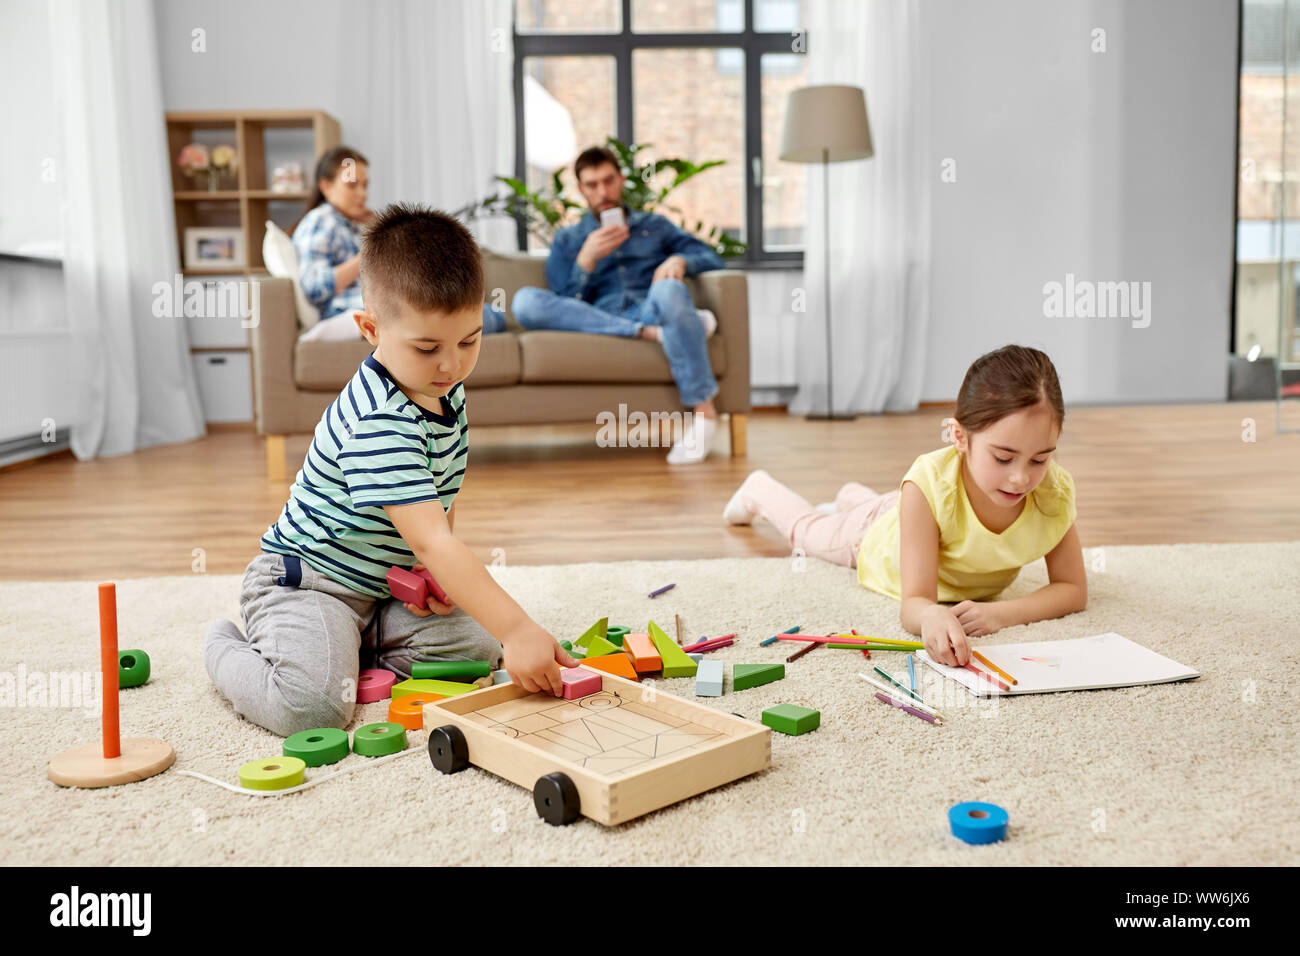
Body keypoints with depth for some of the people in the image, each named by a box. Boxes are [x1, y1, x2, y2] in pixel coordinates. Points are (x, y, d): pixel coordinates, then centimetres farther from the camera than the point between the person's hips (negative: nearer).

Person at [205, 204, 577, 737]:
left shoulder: (448, 392, -1)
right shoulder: (380, 424, -31)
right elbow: (431, 541, -38)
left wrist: (440, 570, -5)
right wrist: (518, 630, -42)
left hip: (383, 586, 8)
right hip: (304, 579, -8)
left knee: (478, 647, -8)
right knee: (313, 706, -27)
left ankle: (354, 653, 8)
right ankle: (225, 651, 6)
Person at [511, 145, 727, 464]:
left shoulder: (653, 226, 27)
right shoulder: (567, 241, 24)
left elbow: (712, 258, 15)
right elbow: (565, 307, 10)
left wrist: (681, 260, -7)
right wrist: (587, 259, -5)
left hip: (650, 312, 0)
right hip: (595, 324, 1)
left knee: (668, 289, -37)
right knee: (525, 301, -26)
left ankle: (704, 410, -31)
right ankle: (655, 334, -31)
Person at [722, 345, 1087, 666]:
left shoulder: (1056, 490, -40)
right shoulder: (930, 483, -48)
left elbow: (1073, 589, -29)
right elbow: (912, 602, -47)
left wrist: (1000, 613, -47)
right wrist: (930, 615, -72)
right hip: (879, 536, -3)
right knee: (809, 528, 30)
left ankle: (852, 497, 70)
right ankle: (760, 489, 59)